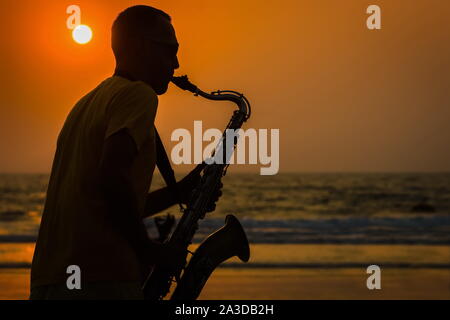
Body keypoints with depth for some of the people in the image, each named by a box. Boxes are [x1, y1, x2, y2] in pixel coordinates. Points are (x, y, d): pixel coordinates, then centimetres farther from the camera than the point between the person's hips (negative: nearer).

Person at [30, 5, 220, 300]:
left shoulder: (88, 104, 23)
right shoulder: (138, 94, -4)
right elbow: (112, 177, -20)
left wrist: (180, 192, 21)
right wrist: (149, 249, -9)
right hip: (102, 282, -9)